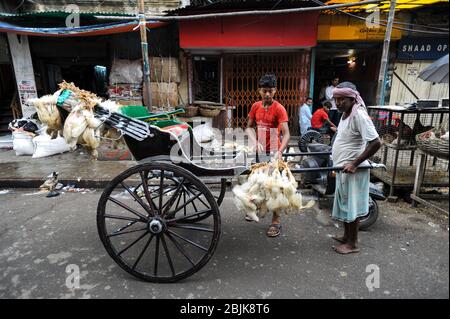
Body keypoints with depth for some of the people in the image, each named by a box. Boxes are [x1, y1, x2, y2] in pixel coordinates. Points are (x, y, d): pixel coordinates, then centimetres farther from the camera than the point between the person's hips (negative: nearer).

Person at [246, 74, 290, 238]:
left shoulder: (279, 109, -16)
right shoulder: (255, 106, 0)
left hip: (273, 153, -5)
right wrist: (255, 142, -12)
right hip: (259, 152, 5)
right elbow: (249, 127, 6)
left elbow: (286, 134, -23)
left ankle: (276, 221, 11)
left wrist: (279, 152, -39)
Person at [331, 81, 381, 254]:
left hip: (352, 170, -9)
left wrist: (354, 163, -25)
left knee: (352, 206, 2)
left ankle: (352, 244, 17)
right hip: (343, 168, 9)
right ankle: (346, 236, 34)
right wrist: (337, 151, 30)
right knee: (344, 204, 18)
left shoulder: (359, 115, -20)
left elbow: (375, 142, -25)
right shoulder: (345, 114, 9)